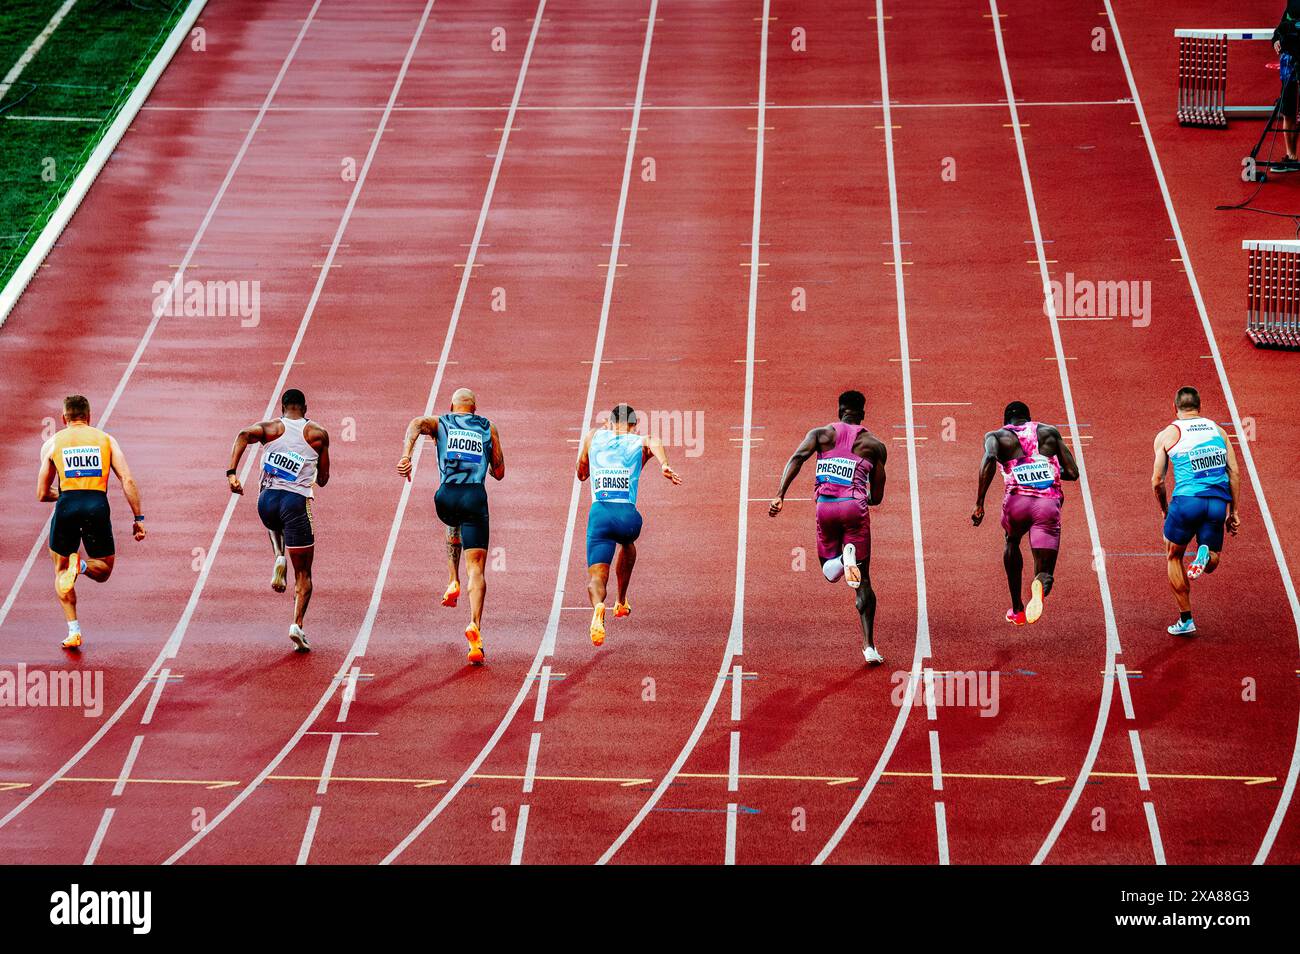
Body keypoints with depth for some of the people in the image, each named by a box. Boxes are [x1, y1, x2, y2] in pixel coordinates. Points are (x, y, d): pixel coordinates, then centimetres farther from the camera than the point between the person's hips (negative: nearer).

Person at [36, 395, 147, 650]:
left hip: (66, 505, 0)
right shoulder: (106, 440, 14)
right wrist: (138, 518, 7)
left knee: (60, 571, 19)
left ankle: (73, 631, 6)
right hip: (98, 506, 0)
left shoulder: (52, 443, 14)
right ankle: (81, 566, -17)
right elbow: (127, 481, 4)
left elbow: (42, 494, 16)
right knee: (103, 570, 18)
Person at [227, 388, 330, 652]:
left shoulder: (269, 427, 9)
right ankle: (298, 625, -11)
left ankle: (279, 558, 13)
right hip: (297, 503, -2)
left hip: (267, 501, 2)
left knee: (276, 523, 42)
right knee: (303, 574, 6)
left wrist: (232, 472, -17)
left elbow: (244, 435, -14)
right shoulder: (318, 434, 8)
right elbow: (323, 479, 10)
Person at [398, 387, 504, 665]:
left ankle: (454, 583, 27)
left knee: (454, 526, 40)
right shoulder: (489, 428, 18)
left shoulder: (440, 423, 17)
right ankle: (475, 626, -22)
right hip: (476, 497, -1)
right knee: (476, 568, -3)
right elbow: (499, 472, 19)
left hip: (447, 498, 1)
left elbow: (417, 423, -7)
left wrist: (406, 455, -19)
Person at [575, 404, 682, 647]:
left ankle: (598, 607, -39)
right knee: (627, 544, 37)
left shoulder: (594, 437, 19)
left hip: (599, 514, -1)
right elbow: (655, 443, -12)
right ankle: (621, 602, 44)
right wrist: (664, 465, -31)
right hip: (628, 515, 1)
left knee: (596, 576, -5)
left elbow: (581, 474, 31)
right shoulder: (641, 442, 14)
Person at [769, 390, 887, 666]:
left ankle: (840, 559, -21)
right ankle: (869, 646, -10)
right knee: (863, 582, 5)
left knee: (830, 572, 19)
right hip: (855, 508, -1)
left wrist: (780, 495, -14)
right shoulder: (875, 445, 11)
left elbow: (797, 458, -8)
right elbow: (877, 497, 11)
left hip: (825, 508, 1)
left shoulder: (820, 434, 12)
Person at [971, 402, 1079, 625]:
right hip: (1049, 505, 0)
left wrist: (979, 504, -10)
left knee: (1012, 542, 36)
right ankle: (1040, 584, -32)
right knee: (1045, 572, 7)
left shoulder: (996, 436, 14)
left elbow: (989, 459, -10)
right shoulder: (1049, 432, 21)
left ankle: (1017, 609, 36)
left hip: (1017, 502, 0)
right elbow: (1072, 472, 17)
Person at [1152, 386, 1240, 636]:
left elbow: (1157, 481, 5)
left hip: (1187, 500, -2)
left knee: (1174, 557, 19)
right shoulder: (1218, 430, 15)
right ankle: (1205, 555, -22)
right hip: (1218, 503, 3)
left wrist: (1164, 510, 21)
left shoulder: (1166, 435, 7)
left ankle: (1185, 620, 16)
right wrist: (1233, 512, 14)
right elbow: (1234, 472, 10)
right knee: (1211, 566, 16)